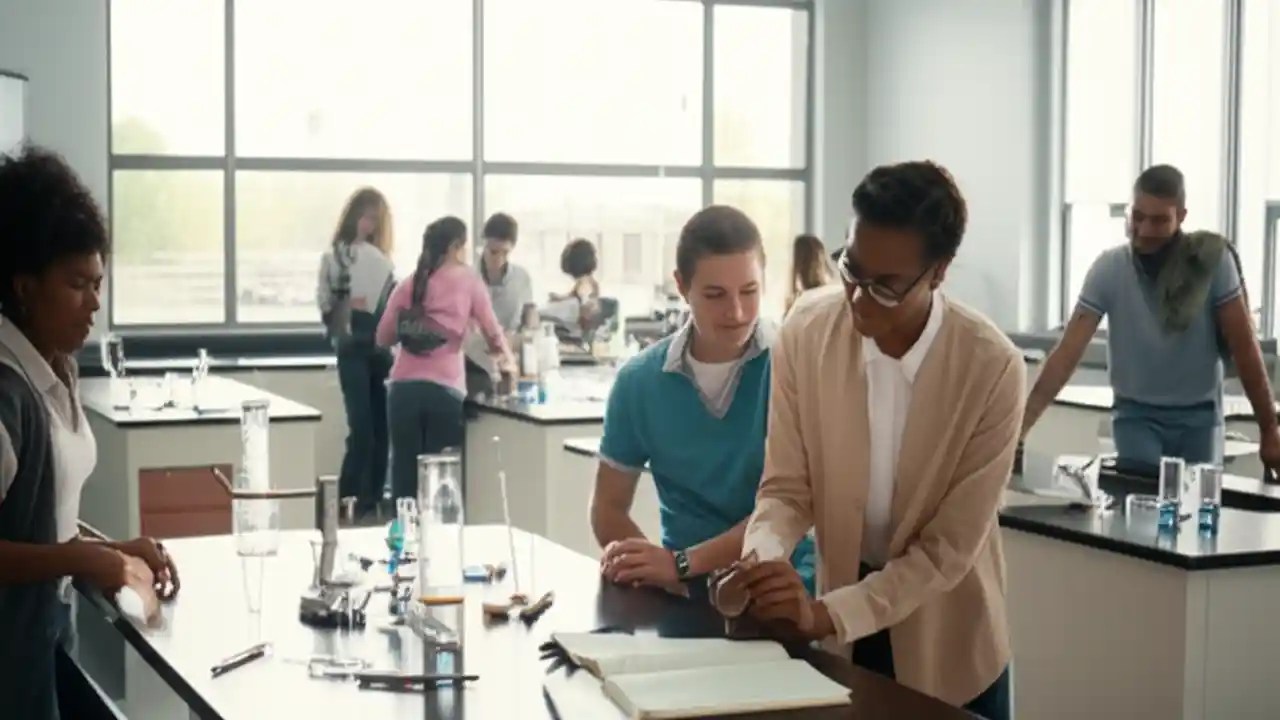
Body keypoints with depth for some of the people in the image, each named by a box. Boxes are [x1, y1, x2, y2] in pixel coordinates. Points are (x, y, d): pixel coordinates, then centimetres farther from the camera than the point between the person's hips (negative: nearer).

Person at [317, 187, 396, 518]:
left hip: (381, 350, 5)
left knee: (381, 430, 4)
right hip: (353, 351, -5)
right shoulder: (334, 256, 0)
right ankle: (345, 503, 1)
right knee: (362, 431, -9)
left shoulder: (380, 257, 15)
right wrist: (349, 306, -17)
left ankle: (371, 502, 11)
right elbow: (327, 309, -5)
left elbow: (391, 304, 15)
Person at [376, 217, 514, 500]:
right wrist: (506, 357, 28)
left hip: (404, 388, 3)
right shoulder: (468, 280, 5)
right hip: (445, 390, -3)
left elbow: (384, 338, 13)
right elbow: (492, 332, 9)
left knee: (404, 472, 5)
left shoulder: (408, 284, 13)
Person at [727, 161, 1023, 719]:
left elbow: (949, 546, -20)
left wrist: (826, 614, -28)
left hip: (947, 639, -2)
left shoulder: (993, 369, -22)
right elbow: (786, 487, -7)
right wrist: (762, 558, -27)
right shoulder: (805, 334, -15)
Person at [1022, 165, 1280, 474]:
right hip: (1136, 413, 0)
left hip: (1198, 415, 0)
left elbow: (1243, 346, -9)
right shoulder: (1109, 267, -12)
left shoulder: (1211, 258, -13)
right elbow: (1068, 352, -14)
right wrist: (1019, 425, -22)